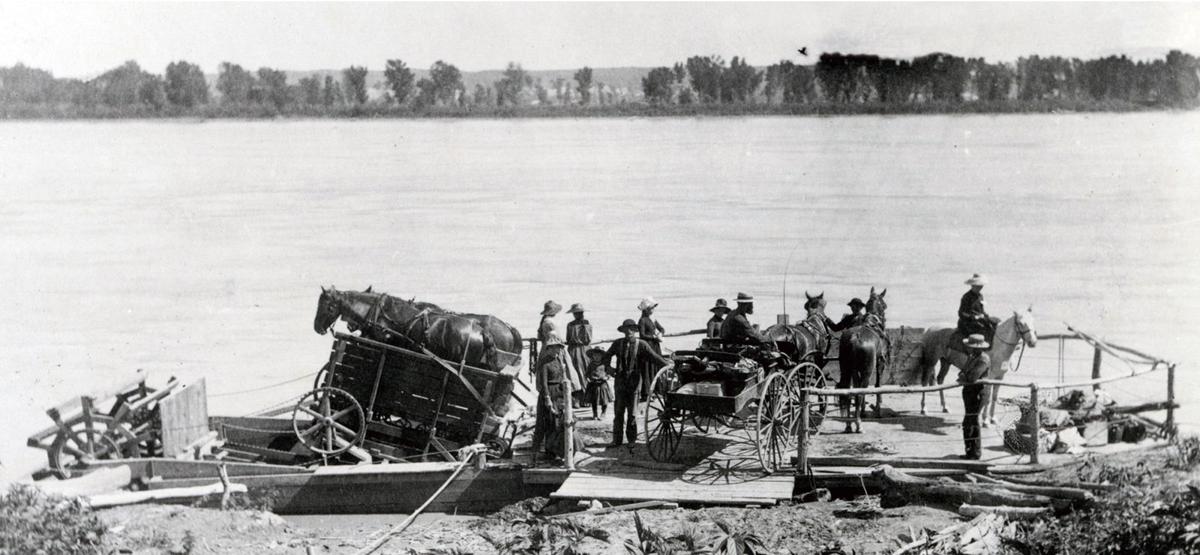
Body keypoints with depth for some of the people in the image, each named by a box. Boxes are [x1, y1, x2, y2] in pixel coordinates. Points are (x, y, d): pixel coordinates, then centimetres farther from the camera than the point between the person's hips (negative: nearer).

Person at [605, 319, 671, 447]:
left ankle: (632, 439, 14)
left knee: (632, 413, 3)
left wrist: (668, 365, -17)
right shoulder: (617, 344, 4)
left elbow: (654, 357, -8)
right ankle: (617, 440, 10)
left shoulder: (641, 345, -3)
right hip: (621, 381, 2)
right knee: (618, 412, 4)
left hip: (634, 381, -2)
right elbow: (607, 355, 19)